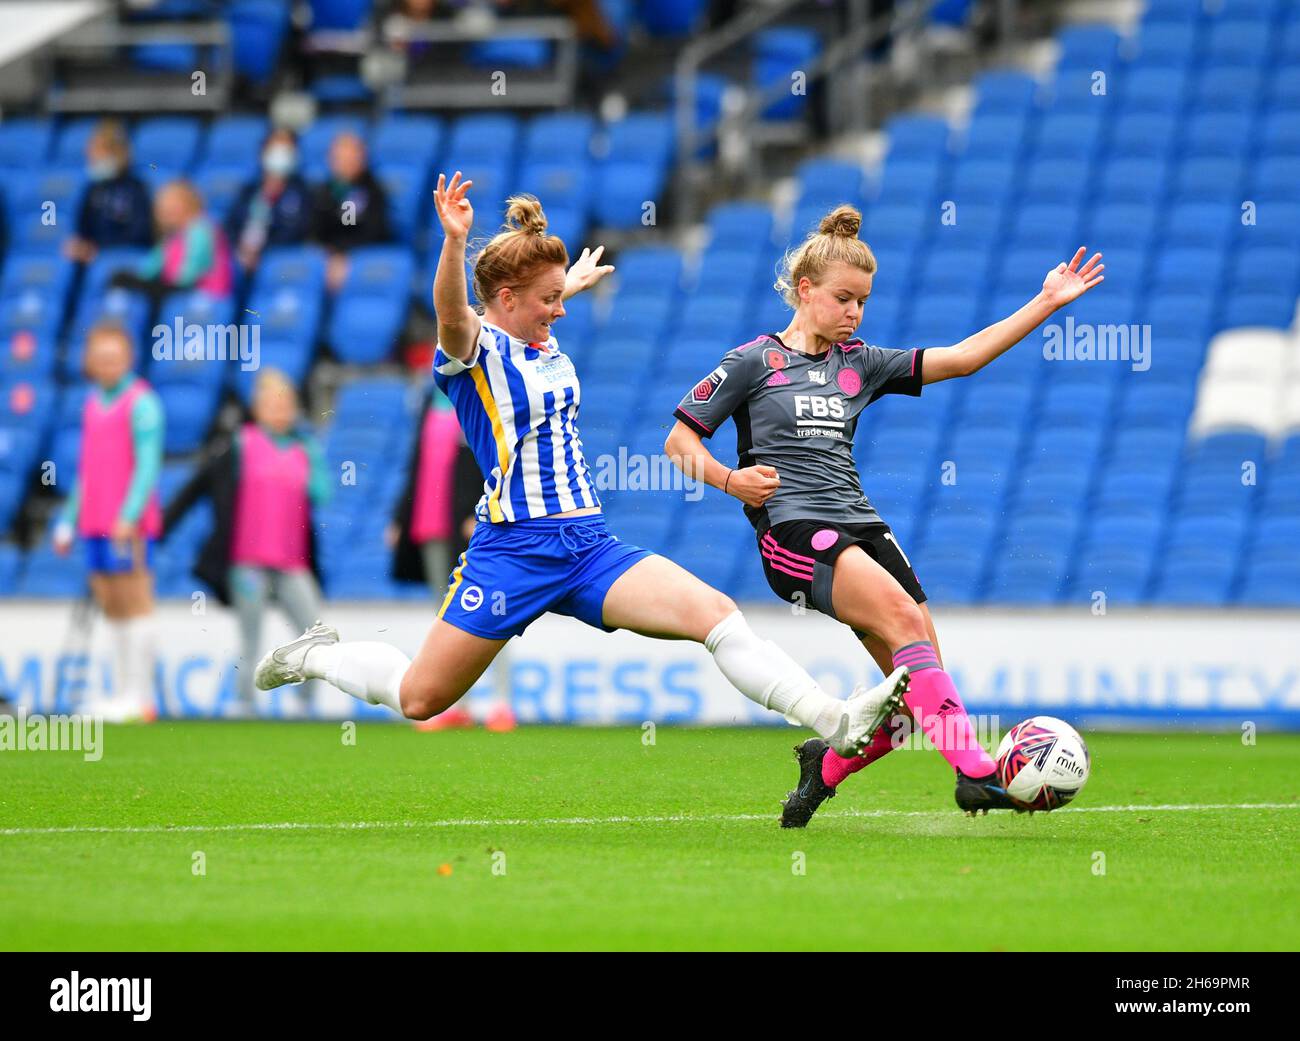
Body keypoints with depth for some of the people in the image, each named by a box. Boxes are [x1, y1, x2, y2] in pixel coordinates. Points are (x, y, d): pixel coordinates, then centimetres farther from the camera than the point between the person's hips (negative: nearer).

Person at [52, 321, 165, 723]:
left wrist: (129, 516, -23)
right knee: (111, 606, 8)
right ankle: (122, 691, 11)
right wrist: (69, 520, 20)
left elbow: (148, 464, -14)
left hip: (130, 524, -8)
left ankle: (139, 696, -8)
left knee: (134, 602, -7)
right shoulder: (93, 405, 17)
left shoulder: (141, 404, -7)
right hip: (96, 523, 8)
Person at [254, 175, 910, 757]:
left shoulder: (549, 354, 17)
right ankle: (315, 657, 30)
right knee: (420, 699, 0)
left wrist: (574, 281, 60)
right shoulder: (474, 350, -5)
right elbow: (451, 310, -31)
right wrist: (454, 241, -49)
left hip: (590, 544, 6)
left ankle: (835, 721, -25)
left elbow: (536, 314, 43)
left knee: (715, 615, -15)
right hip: (512, 548, -6)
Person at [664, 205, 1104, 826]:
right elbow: (679, 442, 6)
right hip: (793, 531, -6)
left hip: (860, 526, 6)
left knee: (915, 694, -6)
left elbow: (962, 357, 12)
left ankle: (826, 764, 21)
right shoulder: (753, 362, 4)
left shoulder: (859, 364, 17)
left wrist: (1045, 304, 6)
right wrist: (731, 479, -12)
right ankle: (973, 771, -38)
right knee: (904, 617, -30)